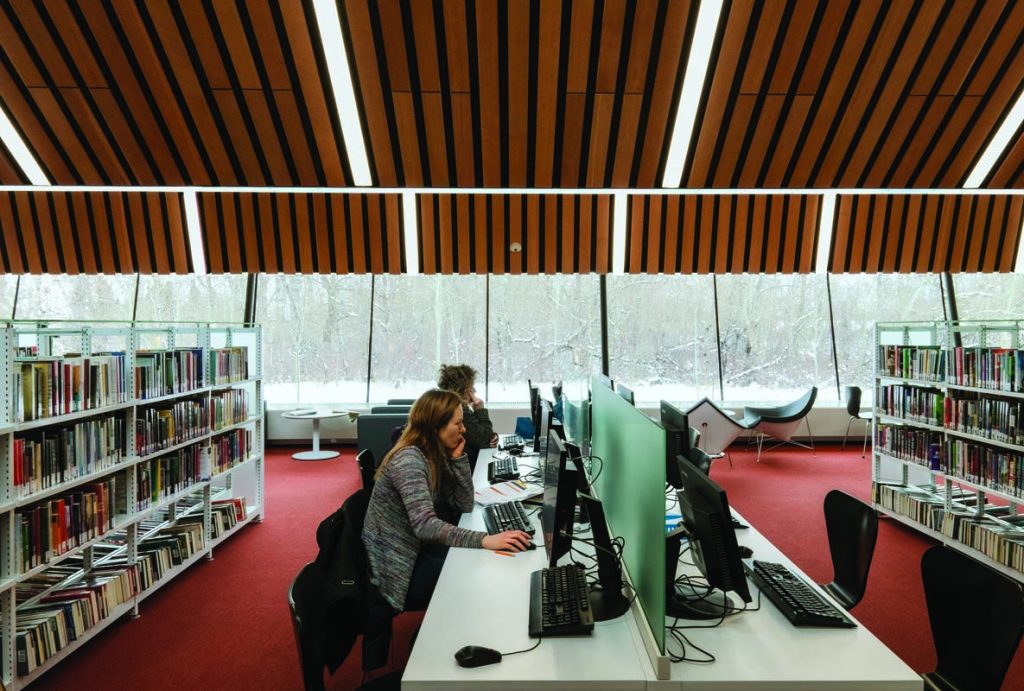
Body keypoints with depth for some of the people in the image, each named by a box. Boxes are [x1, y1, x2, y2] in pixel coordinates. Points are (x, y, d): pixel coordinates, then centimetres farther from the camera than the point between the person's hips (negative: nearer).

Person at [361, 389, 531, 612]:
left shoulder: (435, 455, 3)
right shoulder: (409, 460, -24)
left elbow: (464, 505, 3)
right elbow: (424, 525, -36)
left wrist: (458, 457, -8)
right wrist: (485, 540, -45)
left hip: (416, 552, 8)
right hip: (399, 573, -8)